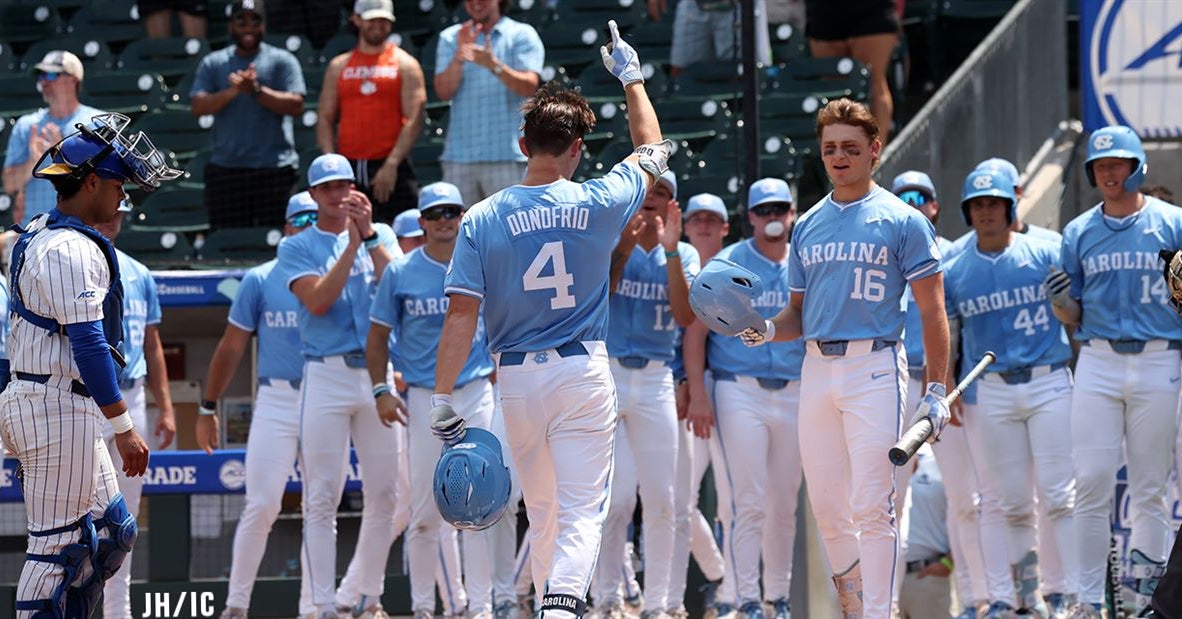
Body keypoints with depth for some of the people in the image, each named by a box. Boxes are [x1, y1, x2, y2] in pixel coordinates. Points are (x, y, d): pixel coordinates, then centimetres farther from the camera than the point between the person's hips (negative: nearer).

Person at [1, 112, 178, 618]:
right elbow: (89, 345, -22)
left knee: (113, 531, 13)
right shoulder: (72, 250, -17)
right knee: (58, 542, -7)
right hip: (59, 406, -10)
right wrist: (124, 429, -21)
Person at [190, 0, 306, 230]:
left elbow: (295, 105, -5)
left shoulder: (281, 60, 6)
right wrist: (232, 91, -15)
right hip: (225, 166, 2)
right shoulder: (213, 63, 13)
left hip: (275, 167, -2)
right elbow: (197, 107, 1)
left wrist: (257, 90, -16)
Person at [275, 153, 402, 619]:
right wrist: (352, 244, -12)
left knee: (384, 493, 3)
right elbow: (318, 300, -10)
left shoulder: (380, 236, 13)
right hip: (326, 376, -3)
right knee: (322, 497, -6)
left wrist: (370, 234, -12)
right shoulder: (297, 248, 6)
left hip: (378, 371, 3)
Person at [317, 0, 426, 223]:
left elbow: (414, 120, -4)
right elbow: (325, 119, 12)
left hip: (392, 170, -3)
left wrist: (391, 164, -15)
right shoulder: (339, 66, 15)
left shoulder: (404, 64, 5)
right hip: (348, 168, 3)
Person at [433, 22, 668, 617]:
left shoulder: (483, 219, -4)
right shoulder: (597, 205, -4)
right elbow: (652, 151, 16)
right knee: (582, 511, -6)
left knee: (542, 511, 18)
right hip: (584, 373, -2)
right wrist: (631, 78, 30)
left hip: (516, 378, 2)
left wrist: (442, 397, -5)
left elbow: (461, 313, -8)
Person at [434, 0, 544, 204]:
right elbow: (444, 92, 3)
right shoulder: (450, 38, 15)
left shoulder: (522, 34, 6)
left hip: (507, 155, -3)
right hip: (459, 156, 3)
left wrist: (495, 66, -23)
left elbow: (530, 87, -7)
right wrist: (459, 56, -14)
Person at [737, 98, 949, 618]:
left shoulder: (901, 221, -1)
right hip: (816, 366, 6)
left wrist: (937, 390, -8)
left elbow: (932, 310, -2)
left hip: (874, 367, -5)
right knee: (826, 507, 8)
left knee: (872, 506, -10)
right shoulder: (807, 227, 15)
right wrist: (767, 330, -2)